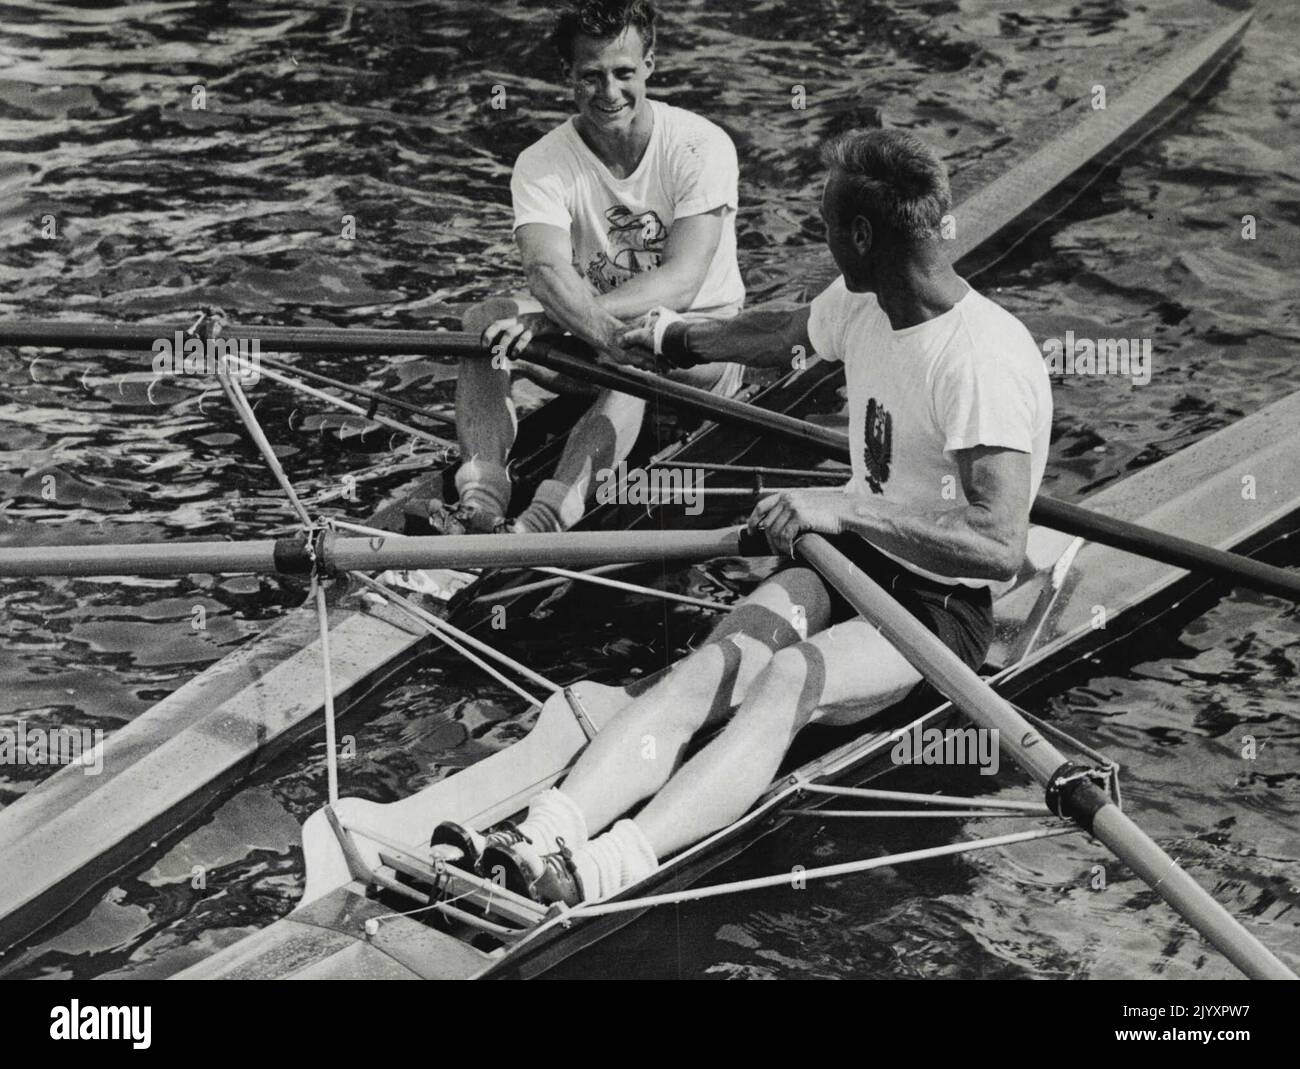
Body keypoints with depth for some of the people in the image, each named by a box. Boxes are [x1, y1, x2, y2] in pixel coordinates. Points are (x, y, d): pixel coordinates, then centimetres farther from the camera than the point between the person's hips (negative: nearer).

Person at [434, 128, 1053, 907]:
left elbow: (1001, 545, -34)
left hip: (944, 605, -7)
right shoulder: (860, 307, 4)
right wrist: (672, 342, 44)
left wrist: (847, 509, -37)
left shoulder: (987, 357, -23)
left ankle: (601, 870, -54)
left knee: (789, 678, -35)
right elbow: (782, 335, 30)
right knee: (709, 669, -22)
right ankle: (534, 841, -41)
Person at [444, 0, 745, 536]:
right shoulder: (542, 165, -8)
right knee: (485, 319, -22)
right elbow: (548, 270, -26)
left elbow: (681, 282, -26)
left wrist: (554, 319, -37)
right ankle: (480, 499, -41)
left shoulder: (701, 146, -15)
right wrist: (603, 329, -50)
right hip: (588, 352, 4)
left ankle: (543, 521, -56)